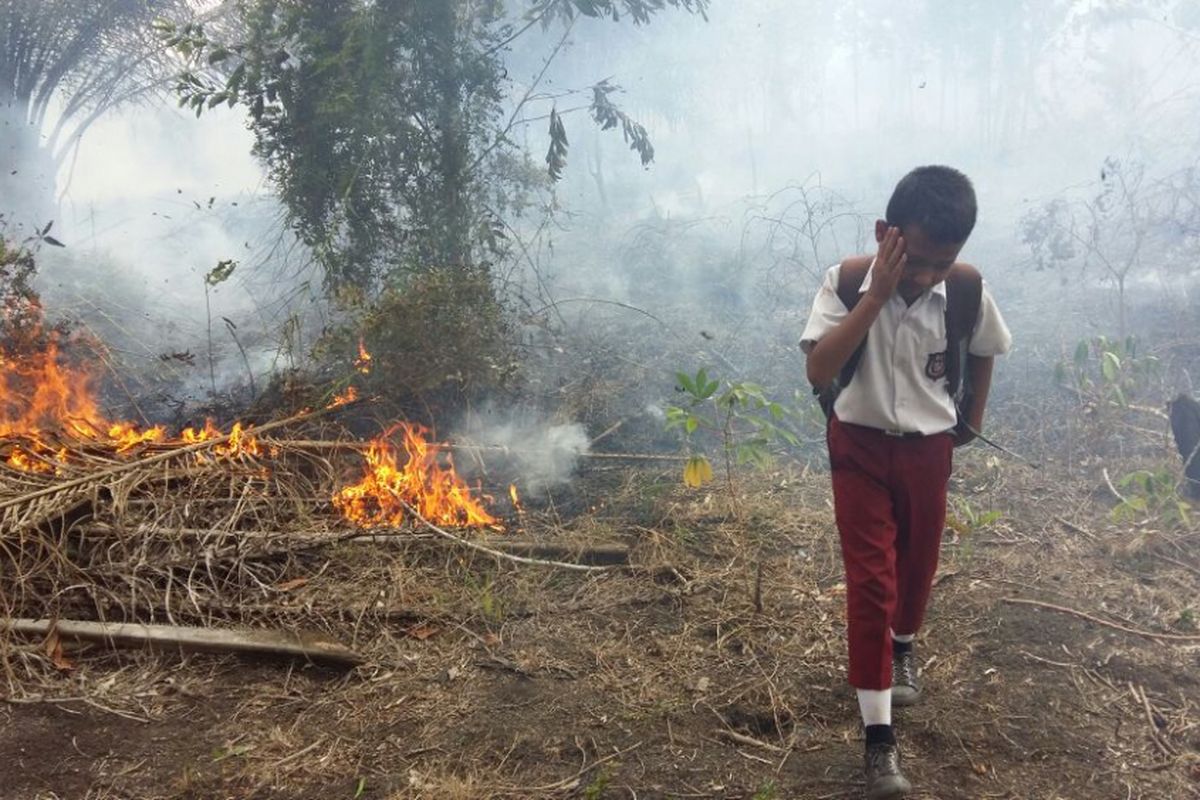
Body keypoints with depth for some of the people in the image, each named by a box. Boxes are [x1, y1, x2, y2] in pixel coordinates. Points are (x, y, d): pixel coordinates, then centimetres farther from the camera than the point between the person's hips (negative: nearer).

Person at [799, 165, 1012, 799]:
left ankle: (903, 646, 51)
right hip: (860, 445, -2)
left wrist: (972, 420, 15)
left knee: (917, 565, 18)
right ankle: (879, 736, 2)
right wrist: (877, 294, -34)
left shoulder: (967, 289, -14)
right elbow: (818, 372, -31)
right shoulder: (847, 281, -20)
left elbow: (982, 353, 6)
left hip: (929, 446, 3)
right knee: (870, 580, -5)